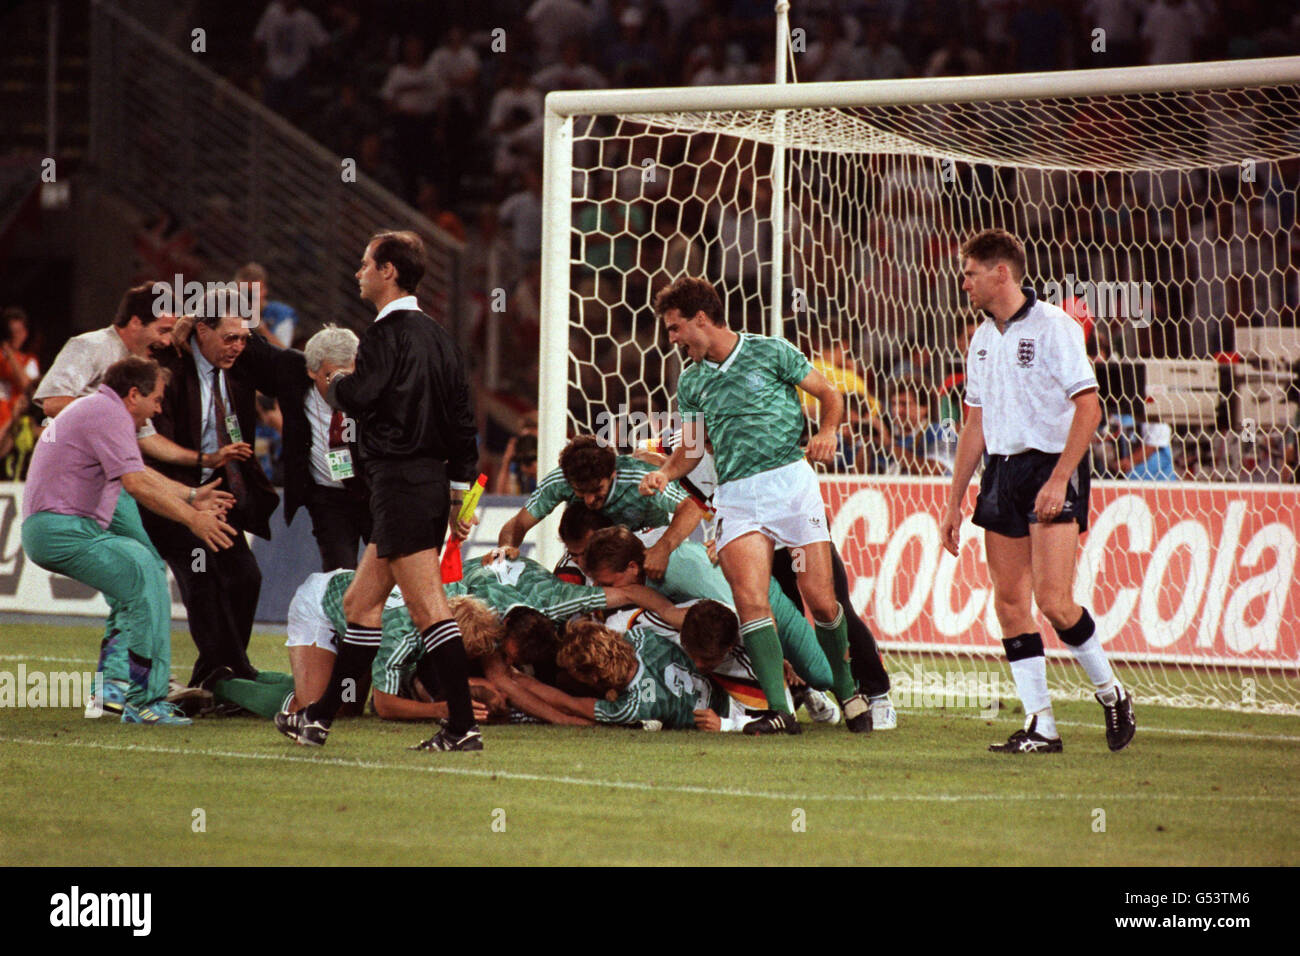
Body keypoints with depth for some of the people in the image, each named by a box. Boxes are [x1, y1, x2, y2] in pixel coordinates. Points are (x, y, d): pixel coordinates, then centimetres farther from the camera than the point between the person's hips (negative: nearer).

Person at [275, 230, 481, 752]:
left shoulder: (389, 333, -12)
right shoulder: (435, 335, 15)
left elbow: (356, 395, -22)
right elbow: (463, 419, 16)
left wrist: (335, 383, 2)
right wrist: (458, 492, 20)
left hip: (401, 482, -9)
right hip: (433, 482, 9)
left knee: (429, 609, -11)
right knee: (361, 603, 16)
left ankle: (464, 725, -14)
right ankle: (320, 718, 23)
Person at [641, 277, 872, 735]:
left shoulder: (770, 352, 3)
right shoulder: (690, 382, 15)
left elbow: (830, 395, 9)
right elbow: (692, 447, 16)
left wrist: (827, 433, -8)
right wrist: (664, 472, -3)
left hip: (790, 478, -3)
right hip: (736, 497, 3)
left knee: (820, 599, -4)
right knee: (750, 601, -17)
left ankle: (847, 689, 21)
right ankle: (779, 709, -21)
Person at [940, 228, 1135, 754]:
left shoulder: (1053, 327, -8)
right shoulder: (982, 340, 15)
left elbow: (1088, 409, -13)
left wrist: (1059, 478, -21)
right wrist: (954, 501, 18)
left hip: (1052, 467, -7)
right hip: (1001, 470, 7)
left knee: (1053, 601, -15)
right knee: (1009, 604, 0)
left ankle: (1111, 693, 5)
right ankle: (1040, 726, 3)